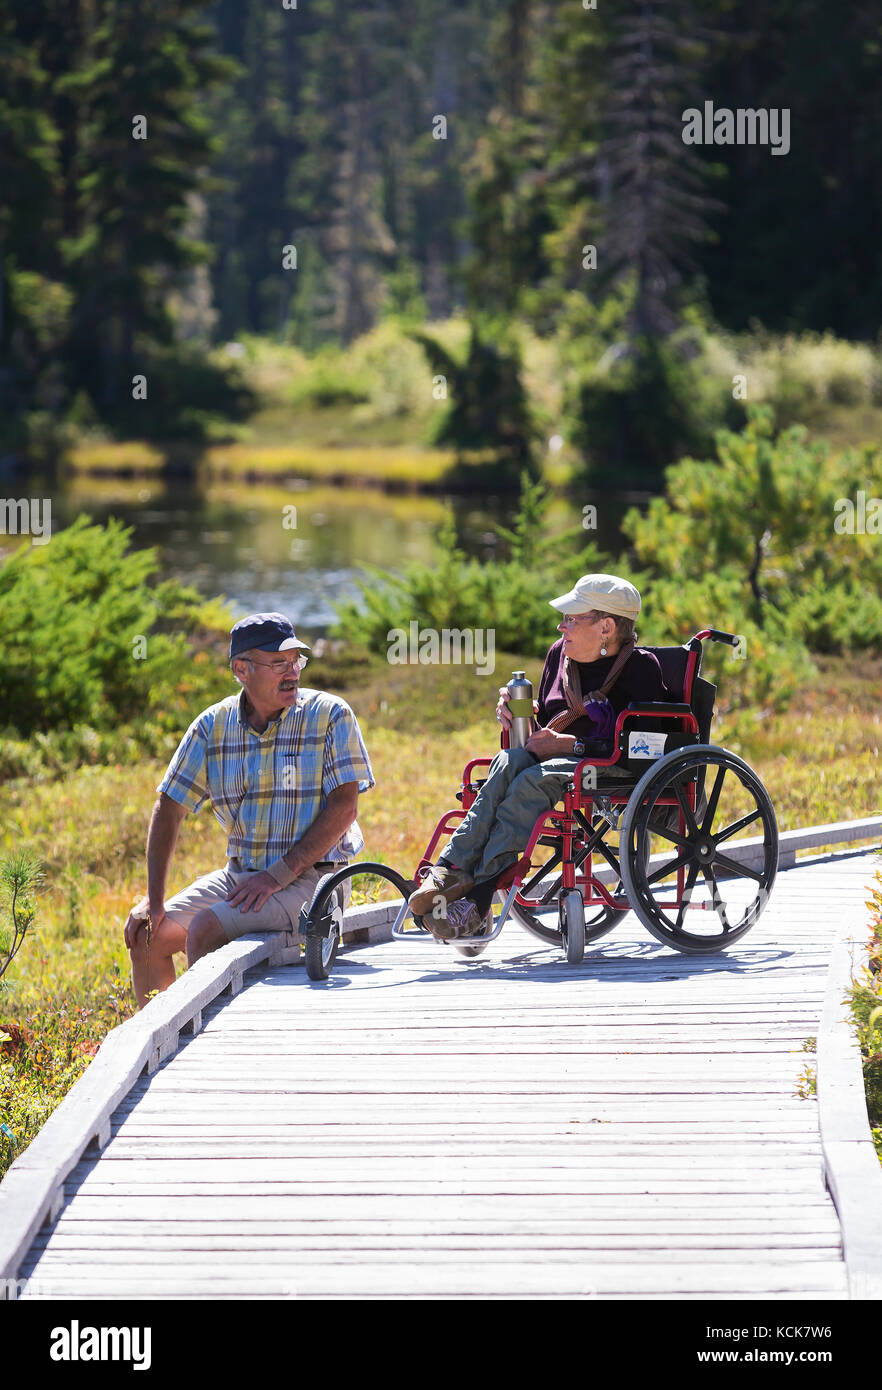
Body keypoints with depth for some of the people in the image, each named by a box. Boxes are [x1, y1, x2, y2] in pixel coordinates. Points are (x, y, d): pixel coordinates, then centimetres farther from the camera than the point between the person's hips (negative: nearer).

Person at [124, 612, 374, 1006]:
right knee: (148, 934, -4)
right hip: (239, 874, 6)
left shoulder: (330, 715, -8)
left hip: (310, 877, -6)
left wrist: (278, 876, -20)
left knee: (204, 929, -25)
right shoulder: (213, 725, 3)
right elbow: (169, 807, 6)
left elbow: (344, 807, -13)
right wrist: (154, 898, -3)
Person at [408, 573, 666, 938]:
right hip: (557, 760, 6)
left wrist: (569, 744, -18)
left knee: (531, 781, -35)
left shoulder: (641, 667, -5)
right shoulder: (561, 653, 17)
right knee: (510, 761, -29)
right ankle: (451, 871, -45)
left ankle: (478, 898, -43)